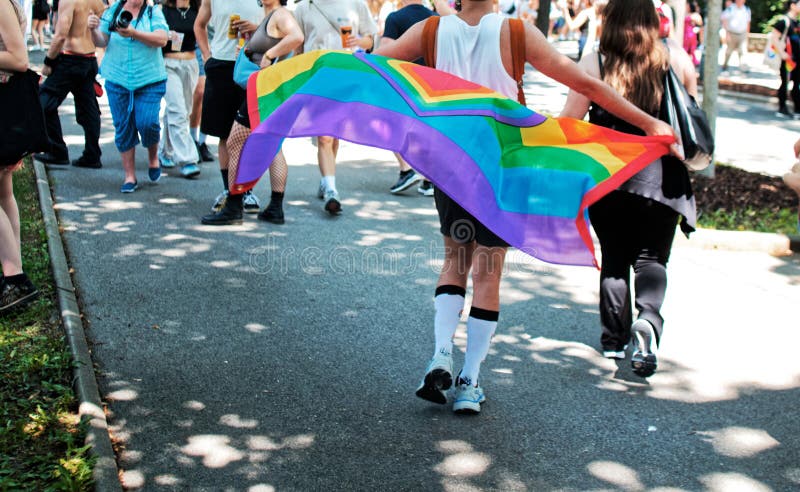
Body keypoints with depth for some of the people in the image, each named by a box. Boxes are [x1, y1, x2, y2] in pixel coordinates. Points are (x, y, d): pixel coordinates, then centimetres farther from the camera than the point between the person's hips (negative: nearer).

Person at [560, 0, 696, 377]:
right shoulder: (677, 61, -1)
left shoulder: (594, 64, -6)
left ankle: (614, 338, 19)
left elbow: (569, 122, -6)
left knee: (614, 257, 14)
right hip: (661, 177, 0)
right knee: (651, 257, 6)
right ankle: (647, 318, -19)